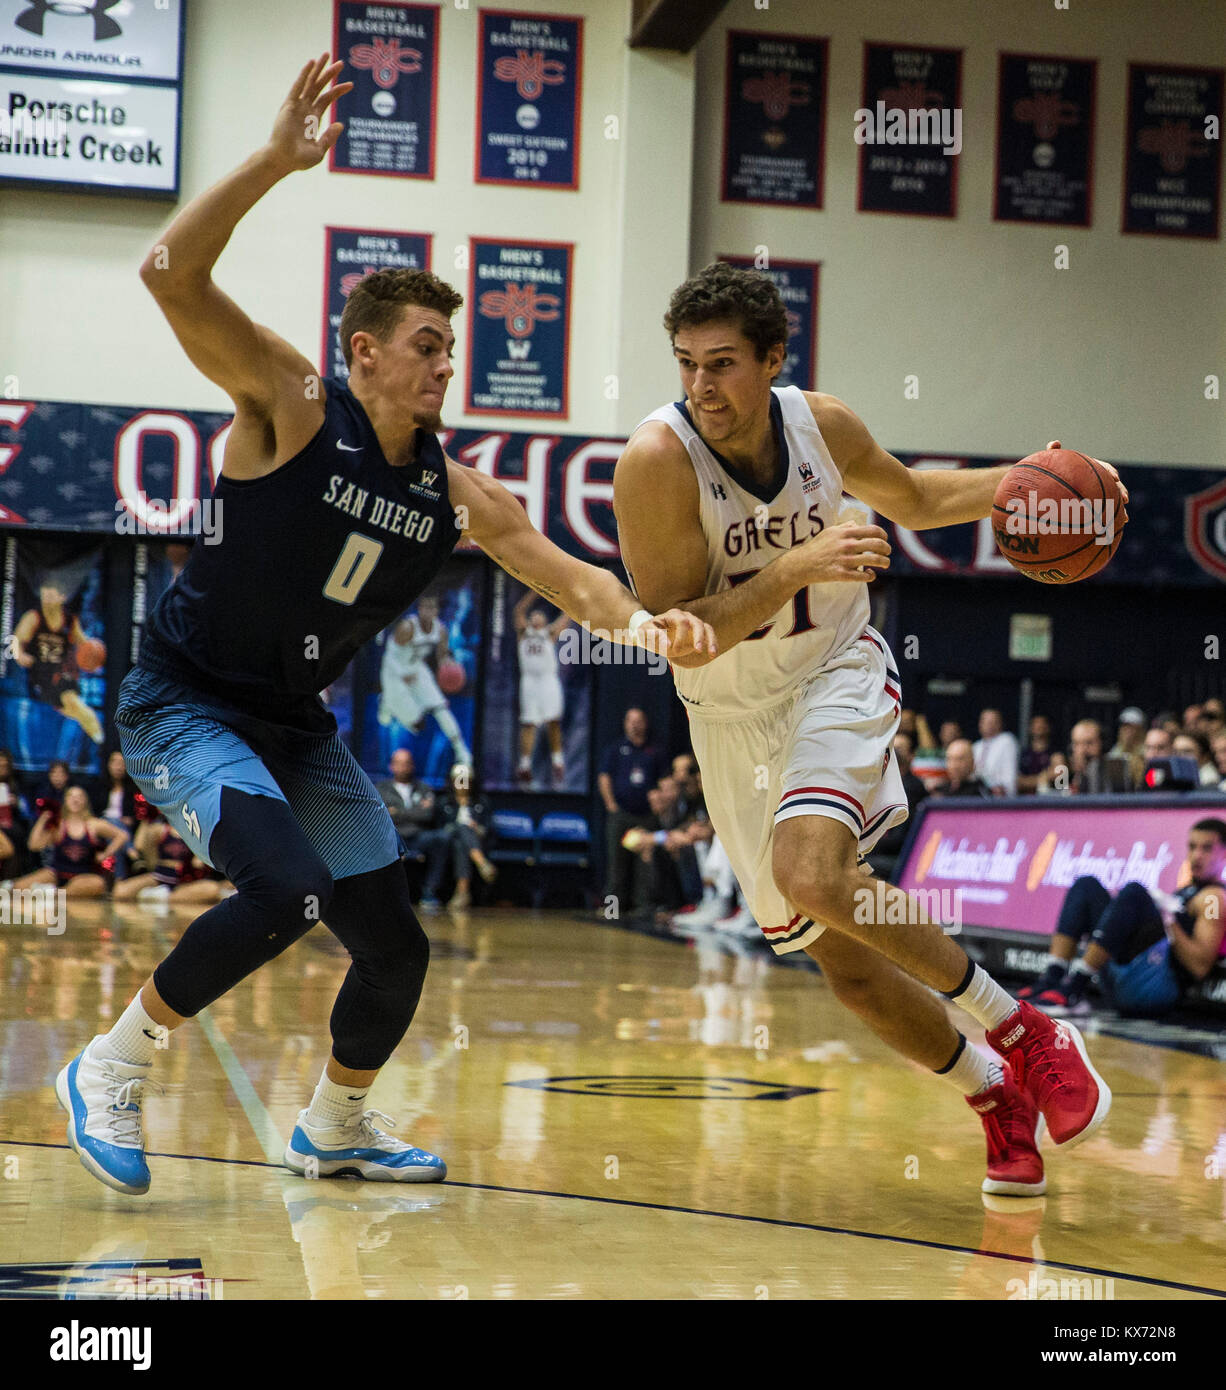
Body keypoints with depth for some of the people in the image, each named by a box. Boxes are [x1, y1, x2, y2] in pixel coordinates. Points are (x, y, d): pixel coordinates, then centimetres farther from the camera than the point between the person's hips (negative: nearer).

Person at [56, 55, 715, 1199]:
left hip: (297, 723, 7)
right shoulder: (291, 405, -17)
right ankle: (111, 1069, -9)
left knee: (394, 949, 5)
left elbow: (563, 573, 1)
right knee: (289, 888, -29)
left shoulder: (457, 494, -1)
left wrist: (641, 622, -21)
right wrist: (276, 160, -37)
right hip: (181, 704, -7)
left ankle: (335, 1126, 33)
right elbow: (171, 276, -28)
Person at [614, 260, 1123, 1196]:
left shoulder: (822, 424, -10)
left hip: (837, 674, -1)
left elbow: (913, 498, 12)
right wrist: (794, 568, -35)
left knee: (812, 876, -30)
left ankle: (1022, 1032, -14)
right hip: (734, 720, 1)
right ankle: (995, 1095, 27)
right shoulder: (656, 461, -22)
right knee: (843, 961, 4)